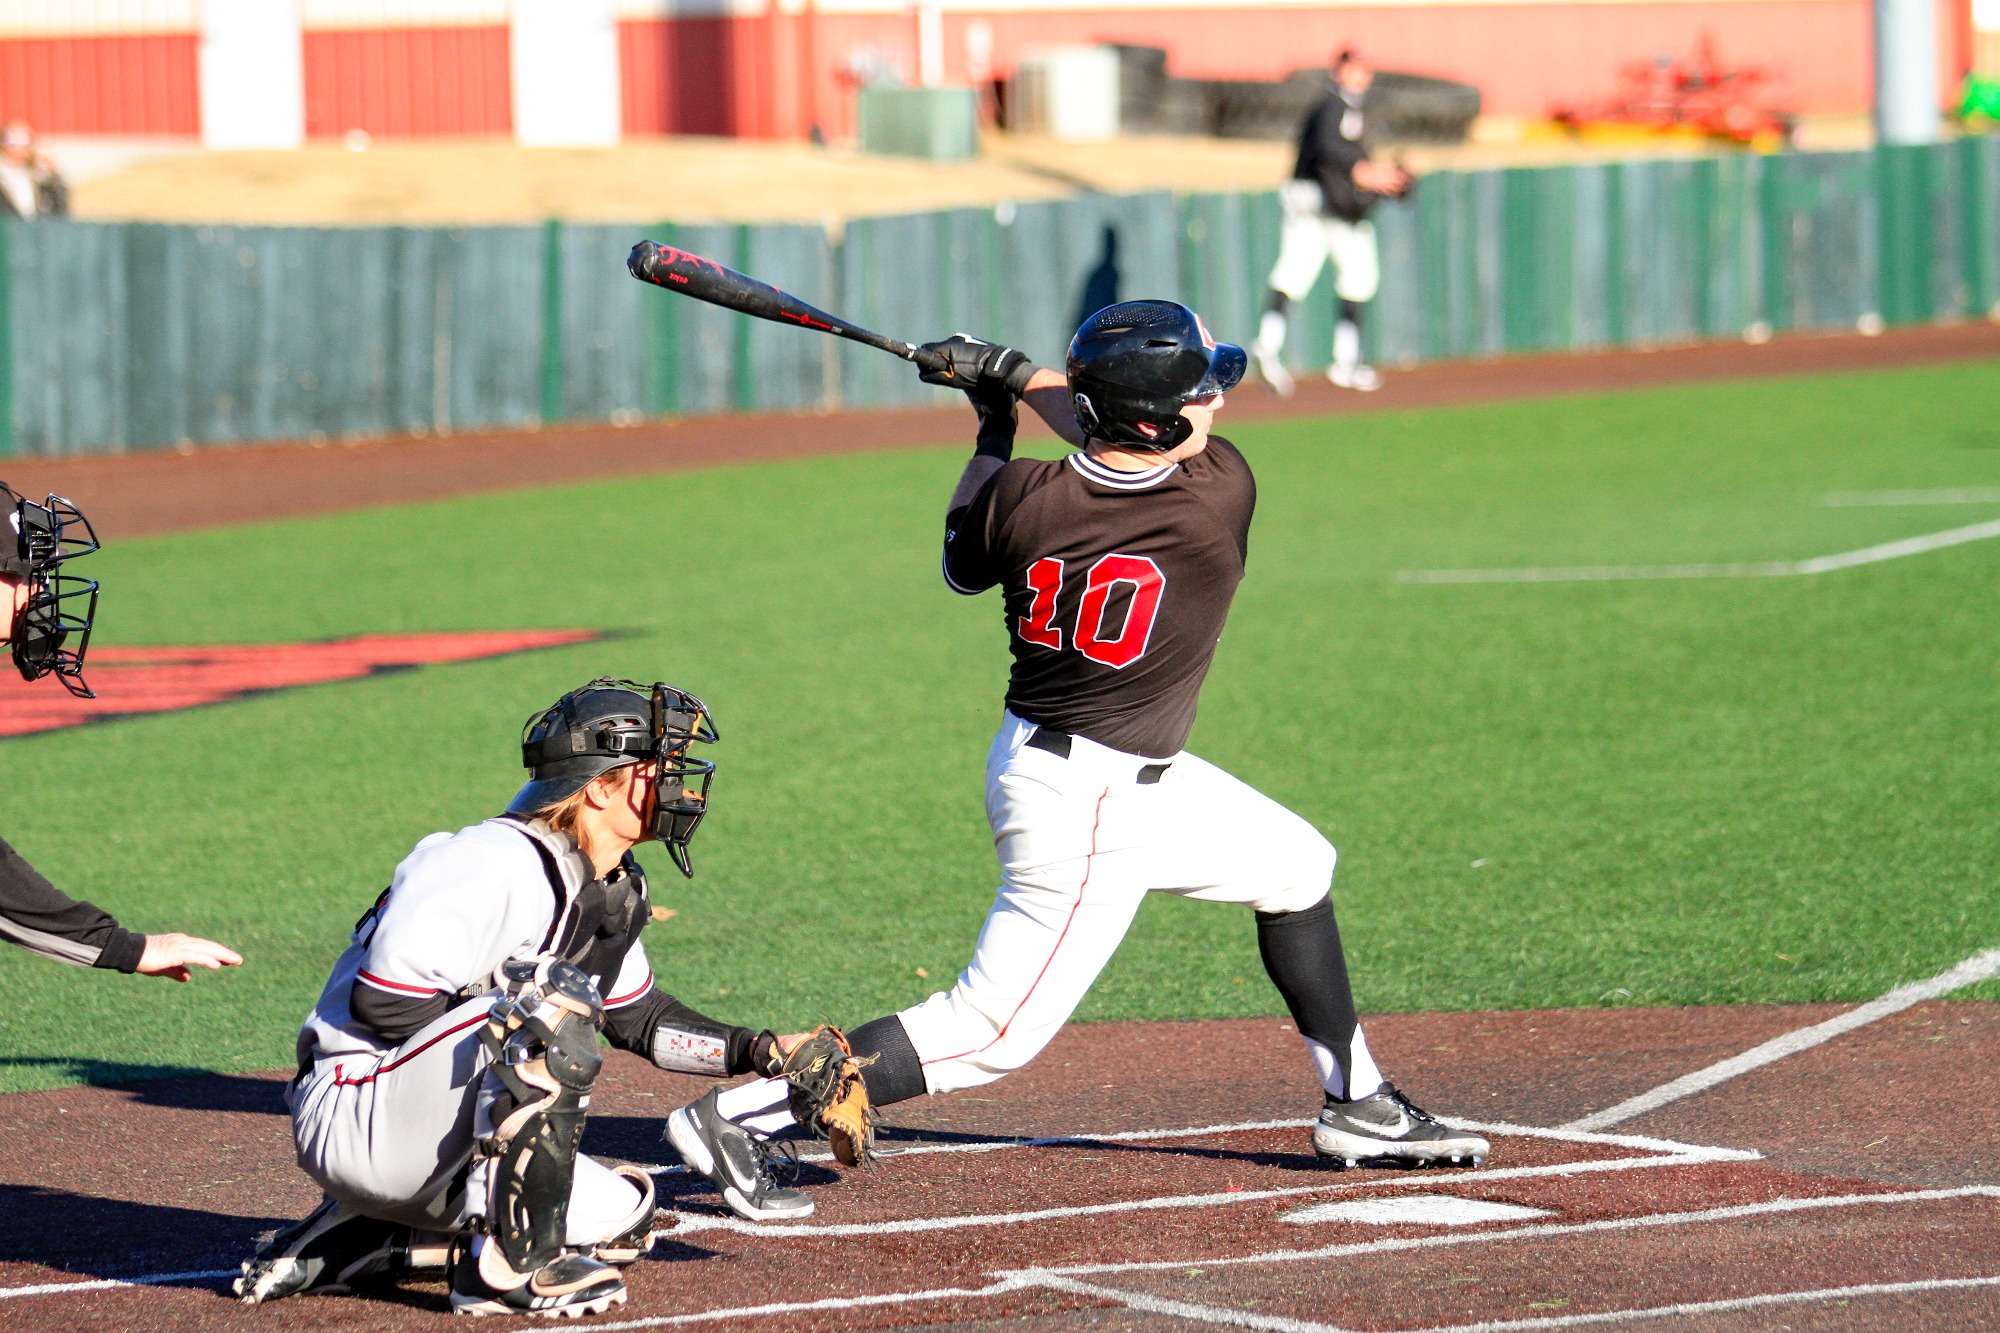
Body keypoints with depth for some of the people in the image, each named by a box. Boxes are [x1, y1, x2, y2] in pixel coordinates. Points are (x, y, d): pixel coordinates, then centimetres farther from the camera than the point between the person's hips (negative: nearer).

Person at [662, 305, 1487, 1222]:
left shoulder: (1025, 497, -12)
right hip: (1089, 811, -8)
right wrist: (1015, 378, 1)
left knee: (1295, 868, 23)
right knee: (994, 1034, -4)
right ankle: (742, 1112, -7)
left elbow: (963, 566, 11)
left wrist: (994, 427, 14)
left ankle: (1356, 1108, 35)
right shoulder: (1221, 495, -23)